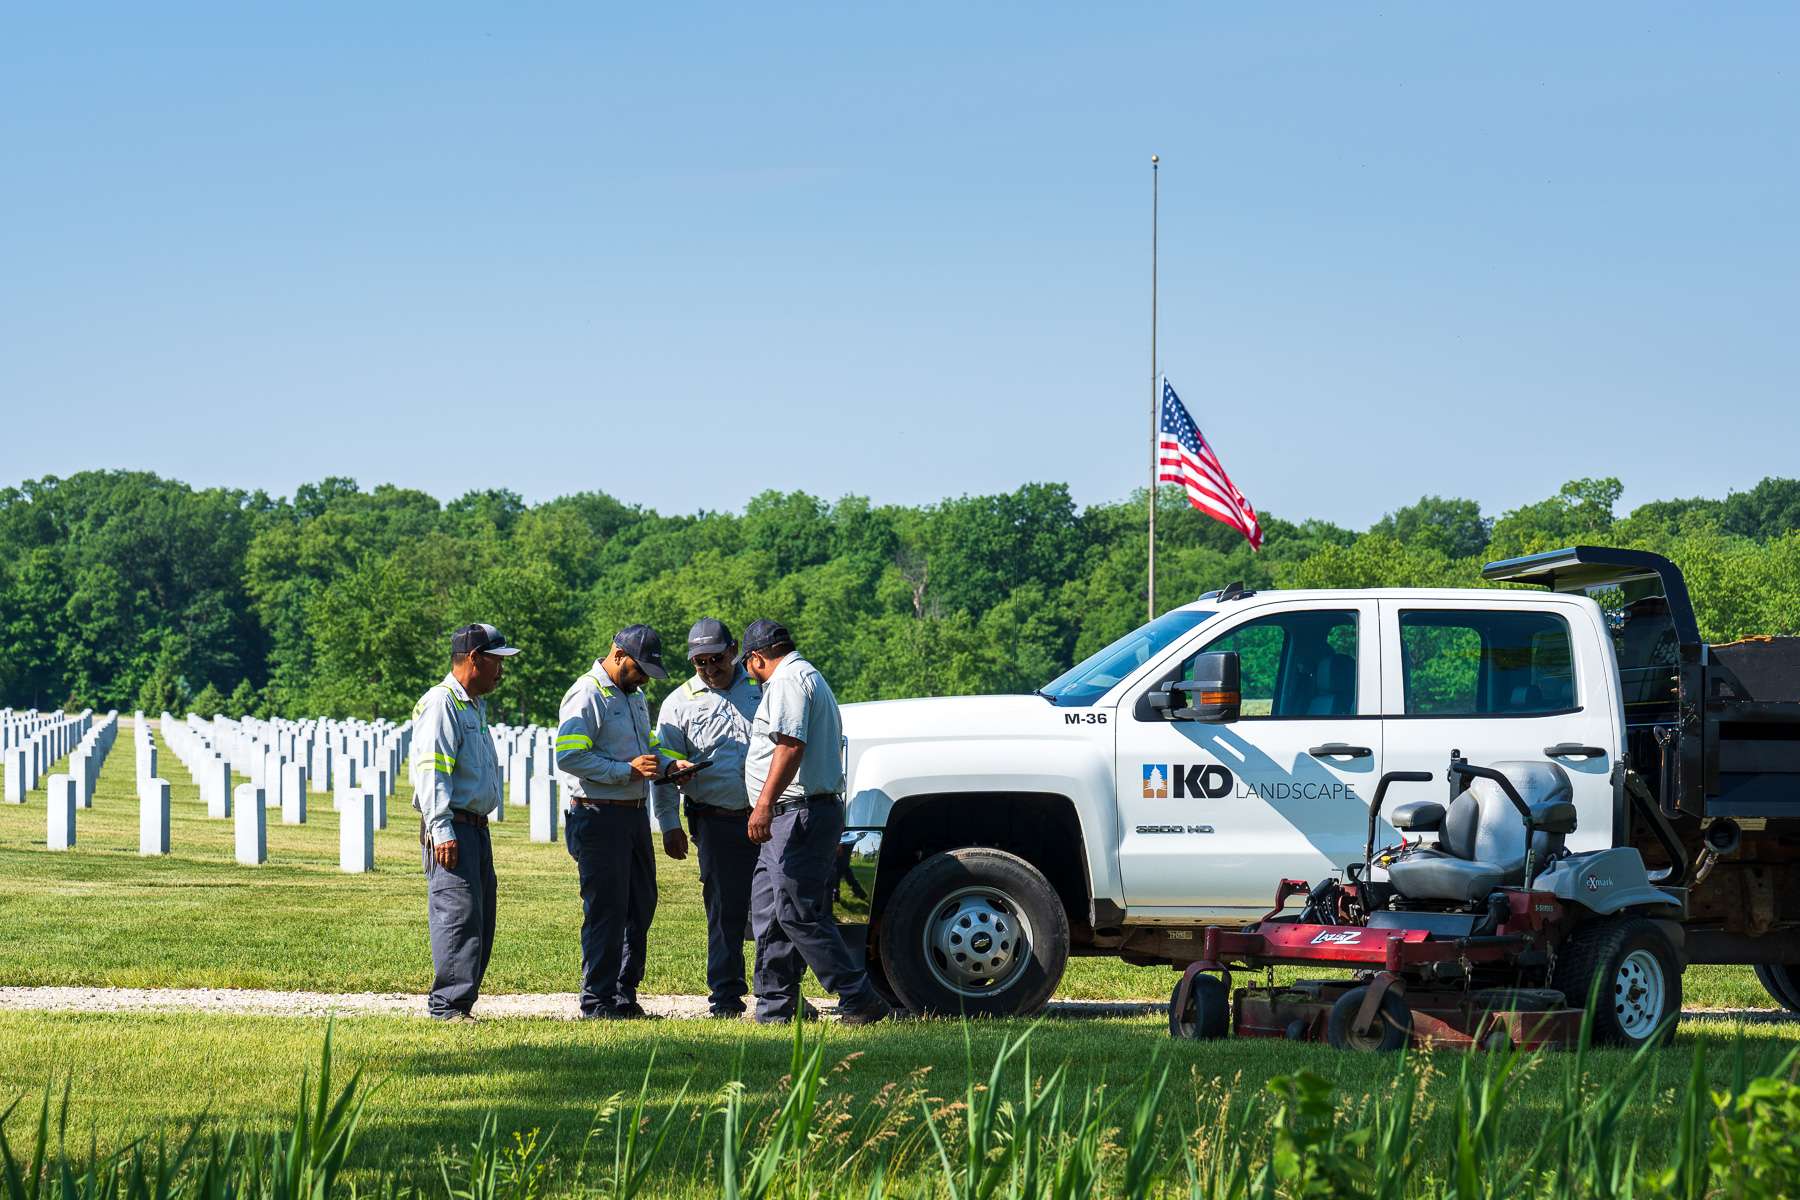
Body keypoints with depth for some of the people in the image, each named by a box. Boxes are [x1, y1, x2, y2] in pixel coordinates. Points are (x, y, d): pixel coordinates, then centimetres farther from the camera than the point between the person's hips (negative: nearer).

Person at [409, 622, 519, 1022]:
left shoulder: (476, 706, 22)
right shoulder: (440, 703, -10)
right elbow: (430, 771, -18)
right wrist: (441, 831, -24)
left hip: (476, 828, 10)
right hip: (451, 830, -10)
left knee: (481, 921, 10)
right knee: (458, 914, -14)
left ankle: (460, 1003, 14)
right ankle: (447, 1006, -14)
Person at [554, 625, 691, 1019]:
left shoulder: (635, 695, 17)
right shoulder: (587, 696, -13)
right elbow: (569, 757, -22)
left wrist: (670, 763, 6)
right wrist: (627, 770, -22)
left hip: (634, 814, 9)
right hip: (598, 818, -9)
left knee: (640, 906, 12)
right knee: (606, 911, -6)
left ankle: (624, 994, 21)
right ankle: (597, 1001, 0)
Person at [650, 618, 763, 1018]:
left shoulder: (761, 687, 9)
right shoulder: (680, 703, 5)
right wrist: (669, 825, -2)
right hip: (718, 819, -1)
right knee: (725, 910, 0)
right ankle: (725, 996, 6)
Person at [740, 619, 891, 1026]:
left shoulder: (788, 680, -9)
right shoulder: (809, 677, 25)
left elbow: (790, 746, -23)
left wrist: (765, 803, -29)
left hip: (798, 816, -11)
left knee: (798, 915, -11)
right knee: (769, 916, 11)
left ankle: (860, 1002, -10)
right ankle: (774, 1011, 12)